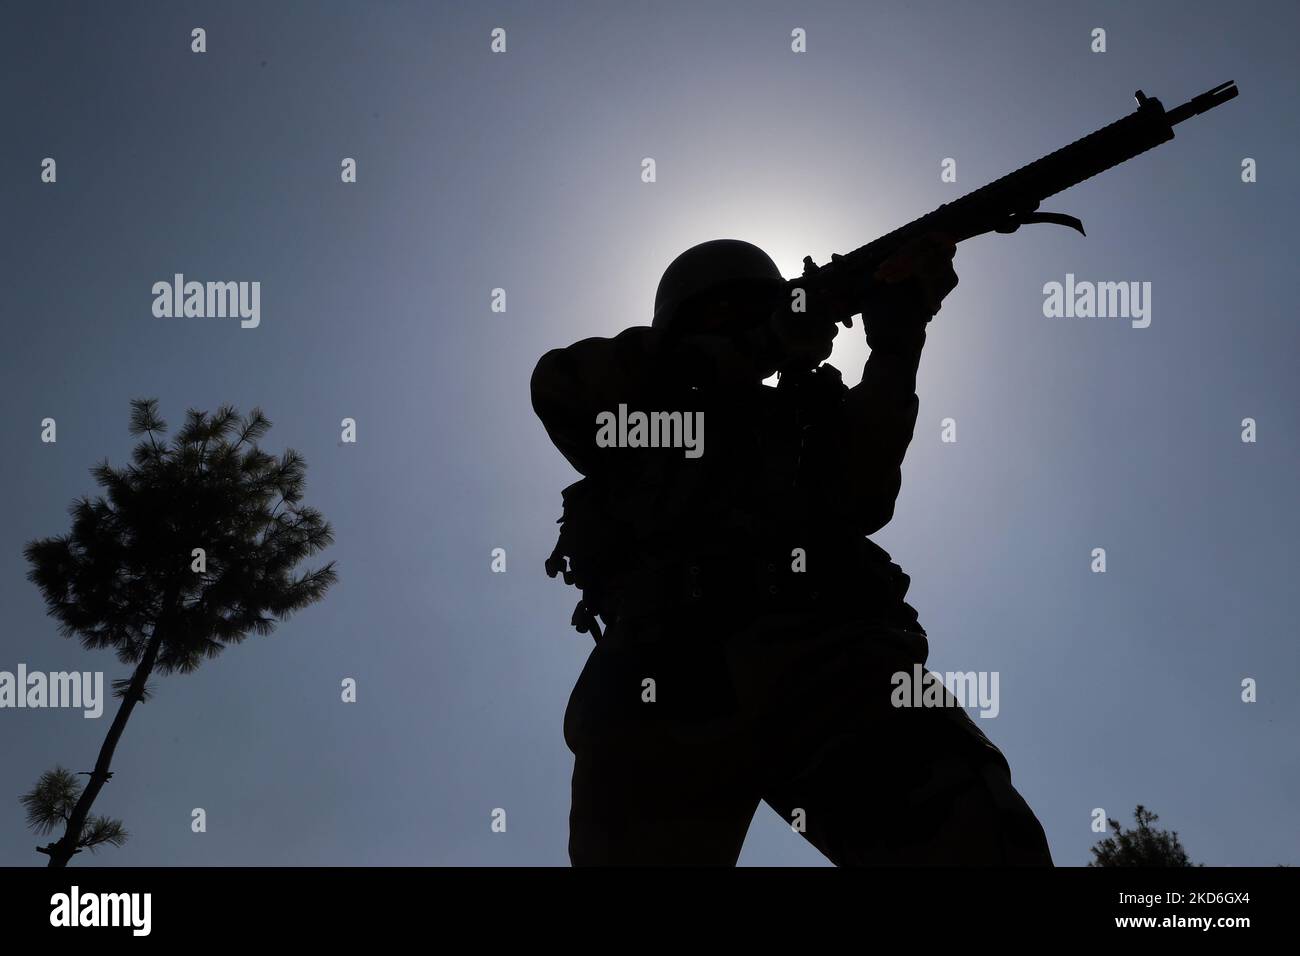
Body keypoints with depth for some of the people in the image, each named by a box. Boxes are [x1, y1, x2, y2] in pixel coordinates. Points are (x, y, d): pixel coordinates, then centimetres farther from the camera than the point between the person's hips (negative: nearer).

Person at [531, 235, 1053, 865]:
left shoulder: (806, 413, 30)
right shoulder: (640, 412, 25)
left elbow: (862, 499, 11)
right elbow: (559, 383, 3)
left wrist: (896, 344, 3)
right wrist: (763, 346, 1)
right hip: (664, 665, 0)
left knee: (974, 835, -23)